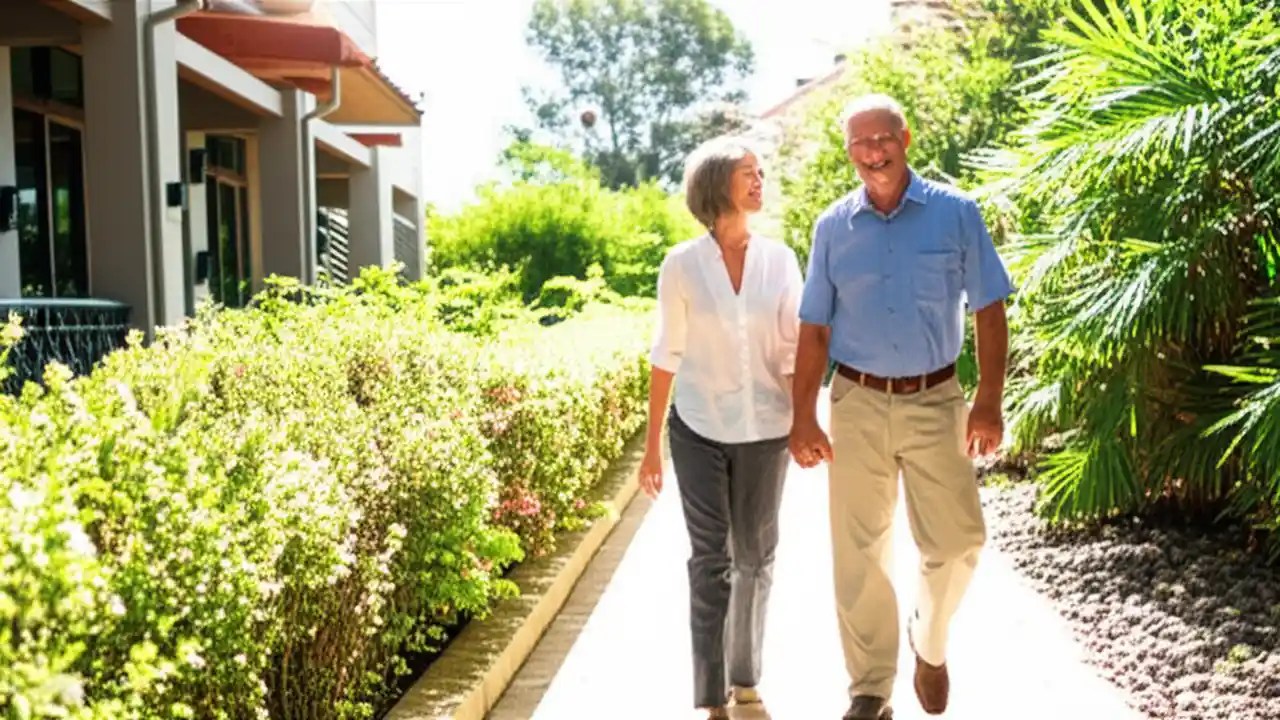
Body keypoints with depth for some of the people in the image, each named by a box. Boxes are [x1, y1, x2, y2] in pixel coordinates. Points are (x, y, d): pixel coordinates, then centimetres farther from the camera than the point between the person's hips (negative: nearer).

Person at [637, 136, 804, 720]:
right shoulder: (681, 265, -5)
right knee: (710, 560, -1)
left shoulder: (779, 259, 0)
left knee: (754, 556, 11)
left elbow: (796, 349, 5)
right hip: (700, 429, -2)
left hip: (765, 429, 2)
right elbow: (667, 356, 0)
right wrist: (653, 445, 1)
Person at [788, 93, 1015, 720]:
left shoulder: (956, 213, -2)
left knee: (957, 542, -1)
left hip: (935, 402, -1)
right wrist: (803, 418, 1)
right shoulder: (832, 226, 3)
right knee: (858, 554, 5)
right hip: (858, 404, 1)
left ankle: (929, 642, 30)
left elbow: (988, 313, -1)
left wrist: (989, 401, -8)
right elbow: (813, 330, 6)